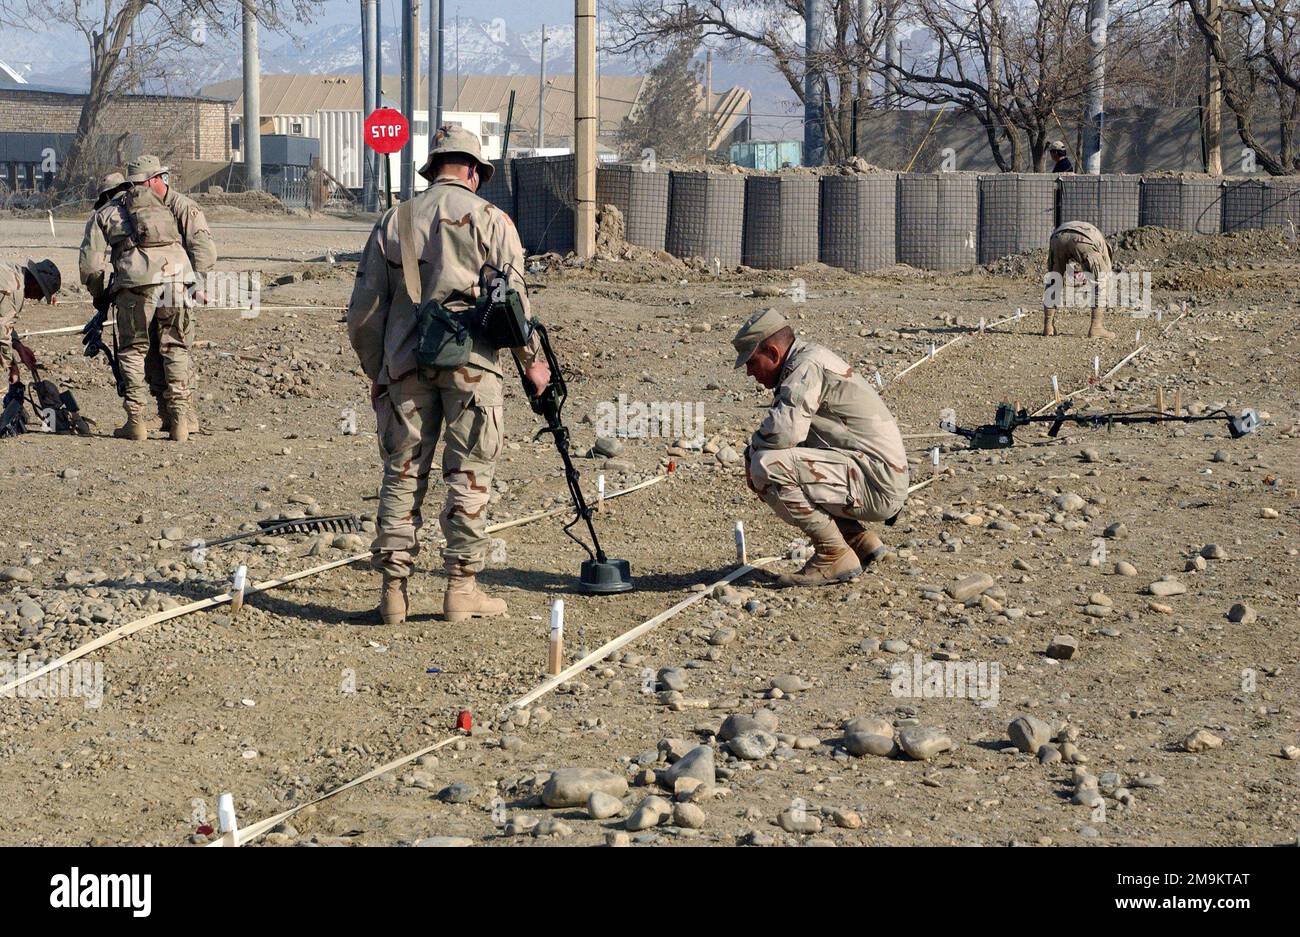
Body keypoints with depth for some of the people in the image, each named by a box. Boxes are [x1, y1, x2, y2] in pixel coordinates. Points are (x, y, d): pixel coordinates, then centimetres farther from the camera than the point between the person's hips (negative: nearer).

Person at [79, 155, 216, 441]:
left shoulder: (106, 213, 22)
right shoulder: (179, 205, 20)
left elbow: (91, 263, 12)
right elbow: (204, 248, 9)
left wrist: (100, 296, 25)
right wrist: (194, 279, 19)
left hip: (133, 283, 0)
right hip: (176, 280, 0)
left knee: (134, 350, 11)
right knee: (175, 349, 11)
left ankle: (136, 420, 6)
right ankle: (180, 415, 5)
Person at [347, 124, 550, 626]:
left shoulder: (394, 220, 11)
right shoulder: (489, 219, 2)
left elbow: (365, 308, 11)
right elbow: (513, 295, -2)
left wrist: (376, 371, 21)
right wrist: (532, 359, 10)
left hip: (404, 362, 3)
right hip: (470, 361, -3)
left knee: (401, 473, 7)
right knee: (469, 474, 3)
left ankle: (393, 589, 5)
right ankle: (461, 586, 2)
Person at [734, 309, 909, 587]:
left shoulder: (809, 366, -14)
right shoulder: (806, 361, 17)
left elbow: (784, 430, -28)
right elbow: (795, 433, 26)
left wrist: (752, 451, -7)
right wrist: (755, 454, 7)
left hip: (875, 486, -11)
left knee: (768, 465, -21)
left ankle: (834, 556, -12)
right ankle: (862, 542, 18)